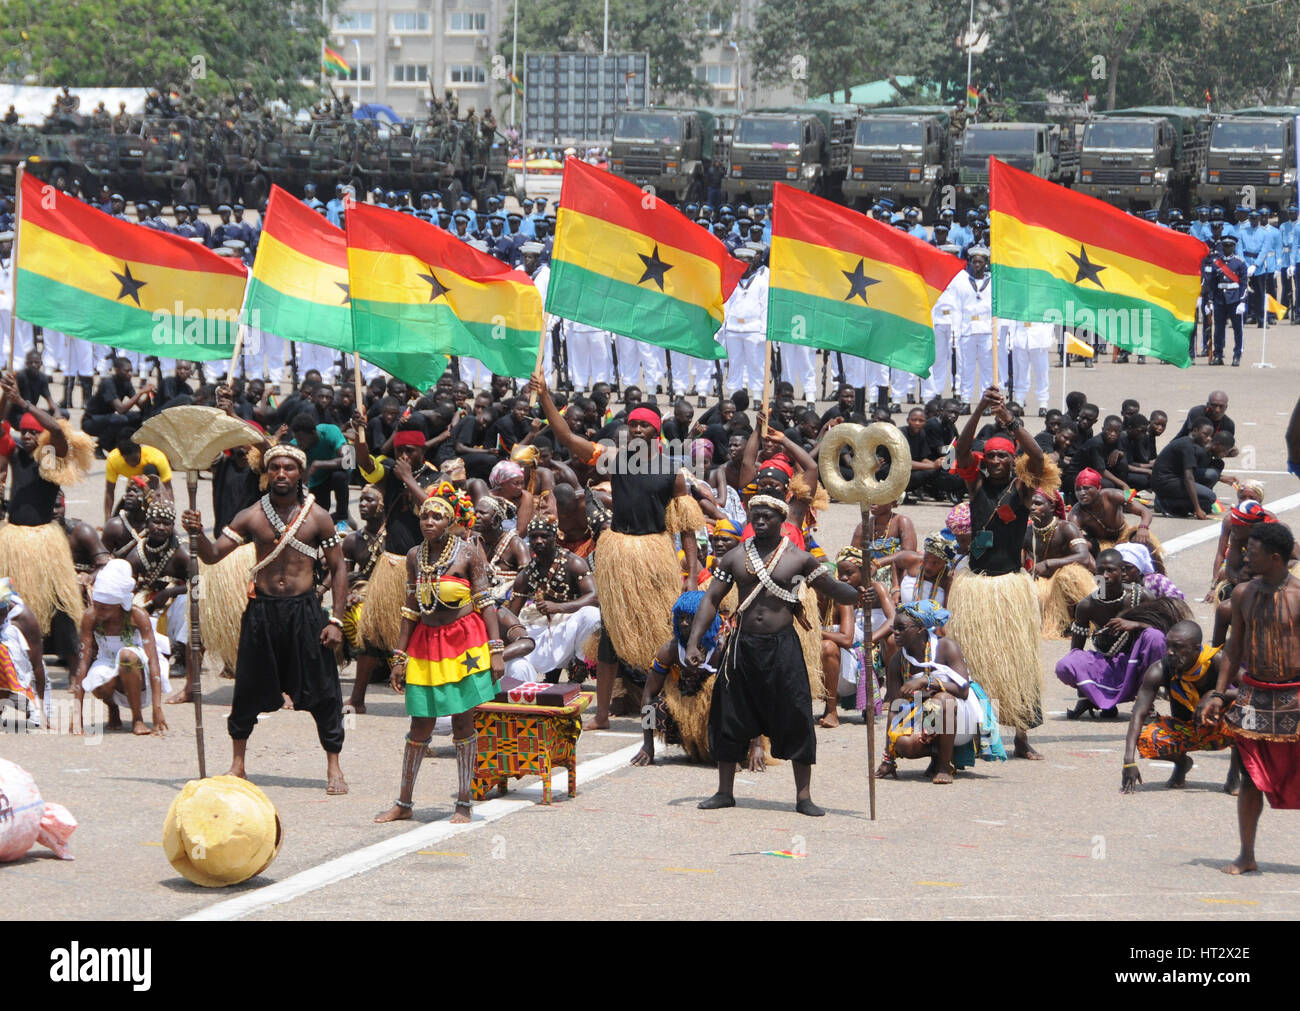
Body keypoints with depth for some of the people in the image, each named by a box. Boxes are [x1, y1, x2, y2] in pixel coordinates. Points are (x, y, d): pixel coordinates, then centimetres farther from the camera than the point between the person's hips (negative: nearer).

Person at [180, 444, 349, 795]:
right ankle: (238, 764, 22)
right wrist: (198, 533, -21)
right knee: (248, 690, 7)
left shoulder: (317, 517, 1)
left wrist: (336, 621, -5)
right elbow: (213, 555, 1)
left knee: (323, 693, -1)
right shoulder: (252, 517, 3)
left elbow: (338, 569, 3)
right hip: (262, 609, 1)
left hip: (304, 609, -1)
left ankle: (333, 768, 10)